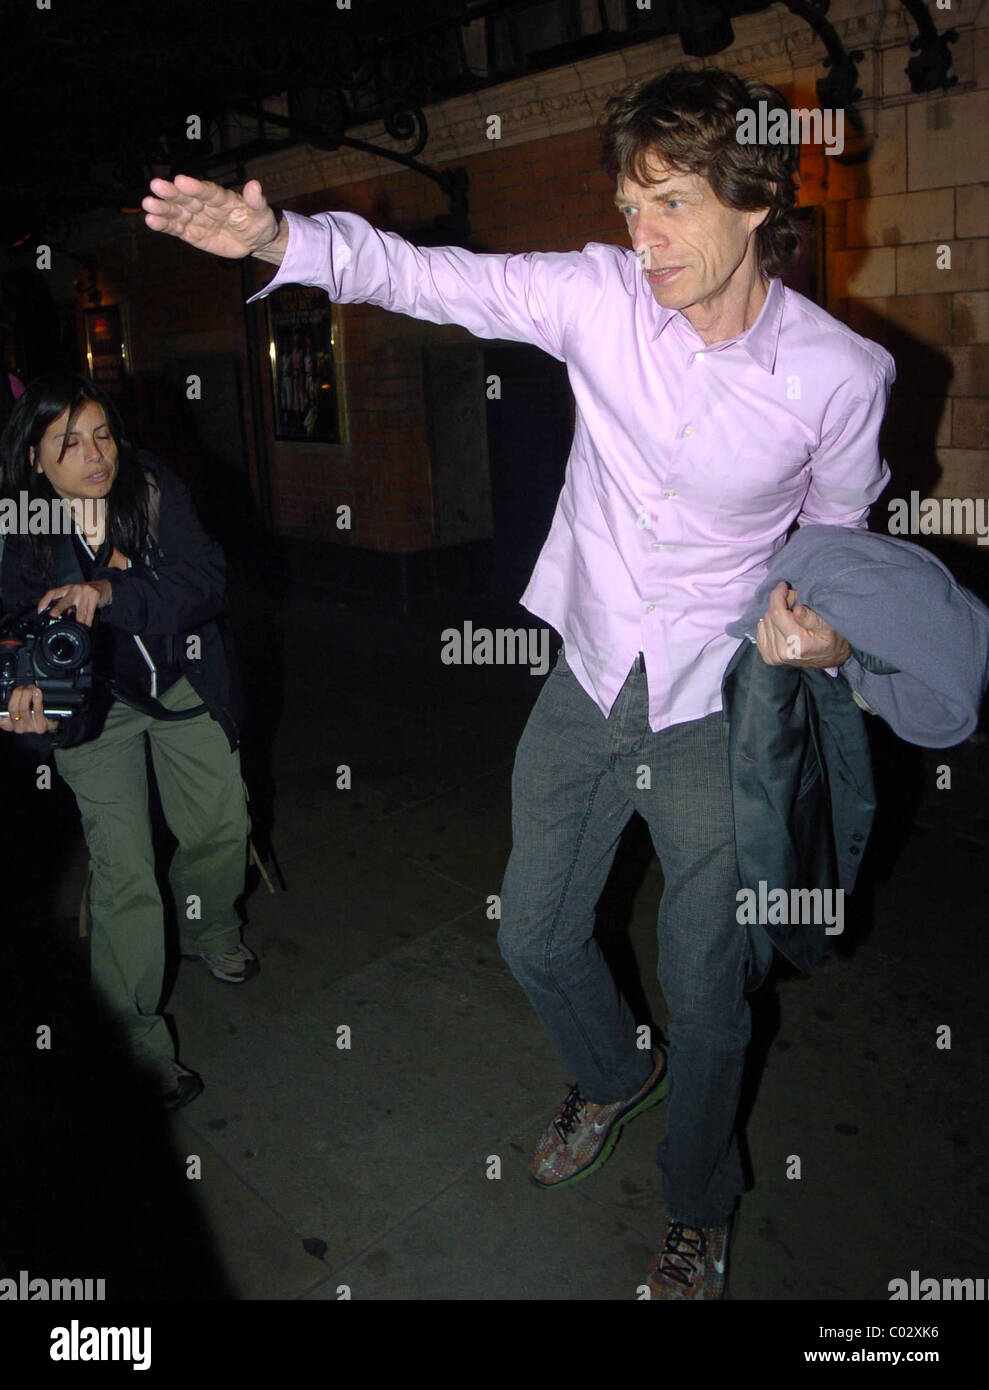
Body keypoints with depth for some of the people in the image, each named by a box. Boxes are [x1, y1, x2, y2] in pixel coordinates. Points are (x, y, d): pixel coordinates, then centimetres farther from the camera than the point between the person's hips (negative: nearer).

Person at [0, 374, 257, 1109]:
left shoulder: (153, 487, -16)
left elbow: (206, 580, -23)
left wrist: (112, 594, -38)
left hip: (184, 686, 3)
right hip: (96, 703, -2)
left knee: (223, 823, 12)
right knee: (122, 866, -7)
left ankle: (210, 926, 46)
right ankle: (138, 1036, 9)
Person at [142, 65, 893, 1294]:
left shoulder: (841, 373, -13)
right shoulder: (600, 293, -9)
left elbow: (840, 535, 3)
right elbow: (426, 277, -10)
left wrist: (826, 631, -17)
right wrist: (283, 239, -27)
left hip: (720, 714, -2)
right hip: (587, 684, 3)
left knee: (703, 988, 10)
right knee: (536, 939, 16)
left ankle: (699, 1210, 42)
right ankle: (612, 1076, 52)